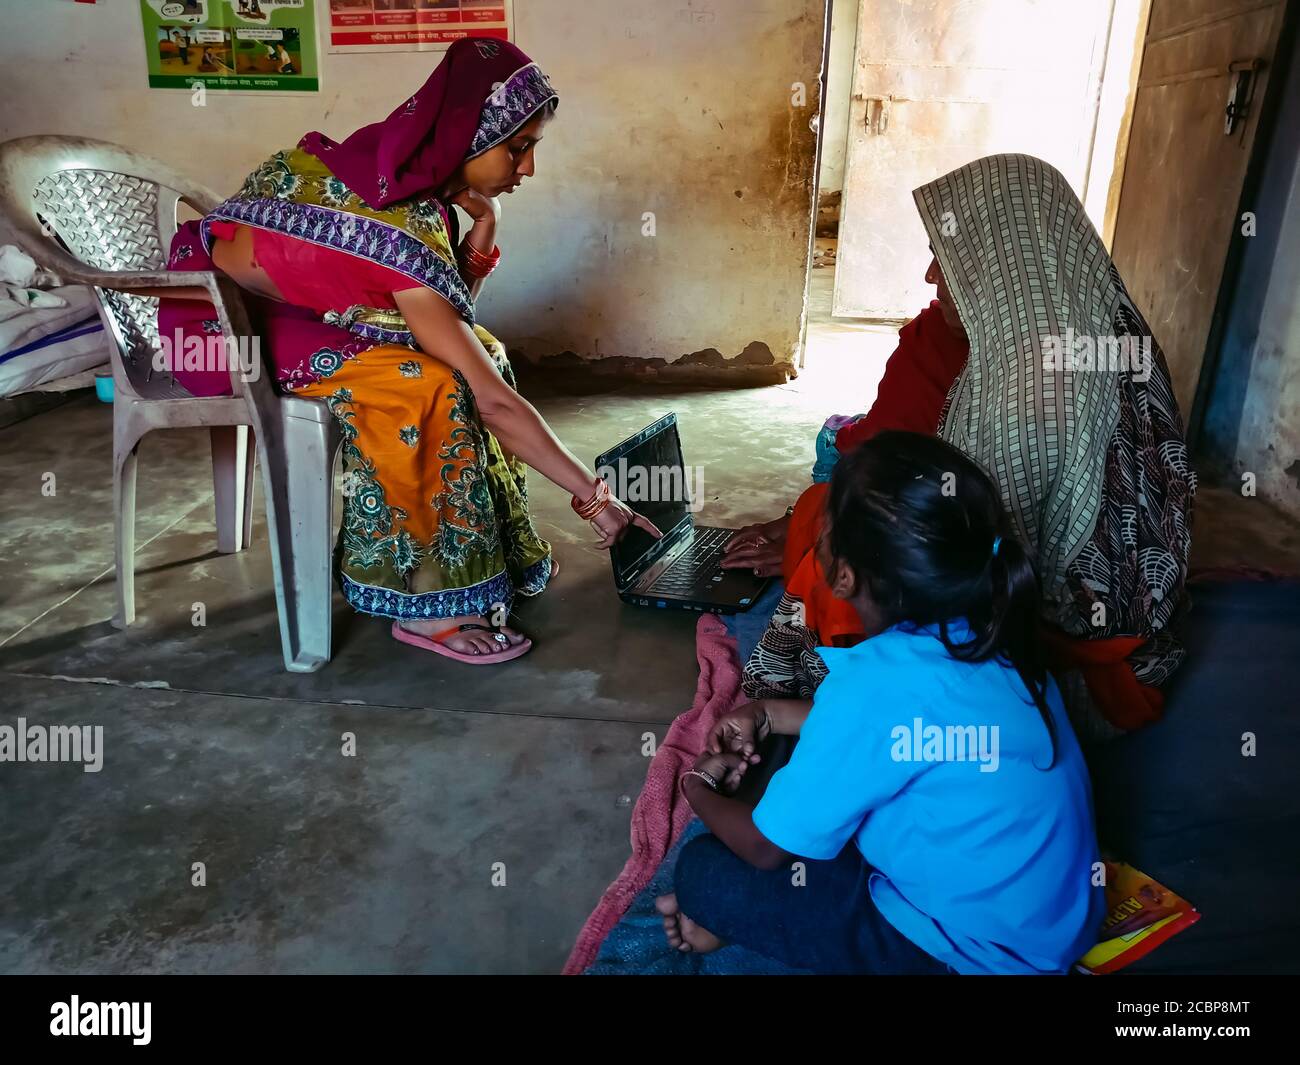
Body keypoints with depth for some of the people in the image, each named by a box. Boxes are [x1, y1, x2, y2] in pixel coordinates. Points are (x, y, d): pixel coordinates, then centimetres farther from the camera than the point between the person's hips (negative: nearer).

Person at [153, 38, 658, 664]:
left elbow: (448, 313, 2)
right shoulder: (402, 226, -31)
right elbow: (494, 402, -31)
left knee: (480, 350, -4)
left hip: (291, 304, 9)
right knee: (432, 384, -27)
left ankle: (489, 553, 3)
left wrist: (483, 227, -14)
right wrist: (593, 496, -24)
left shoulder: (405, 169, -6)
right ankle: (423, 604, -17)